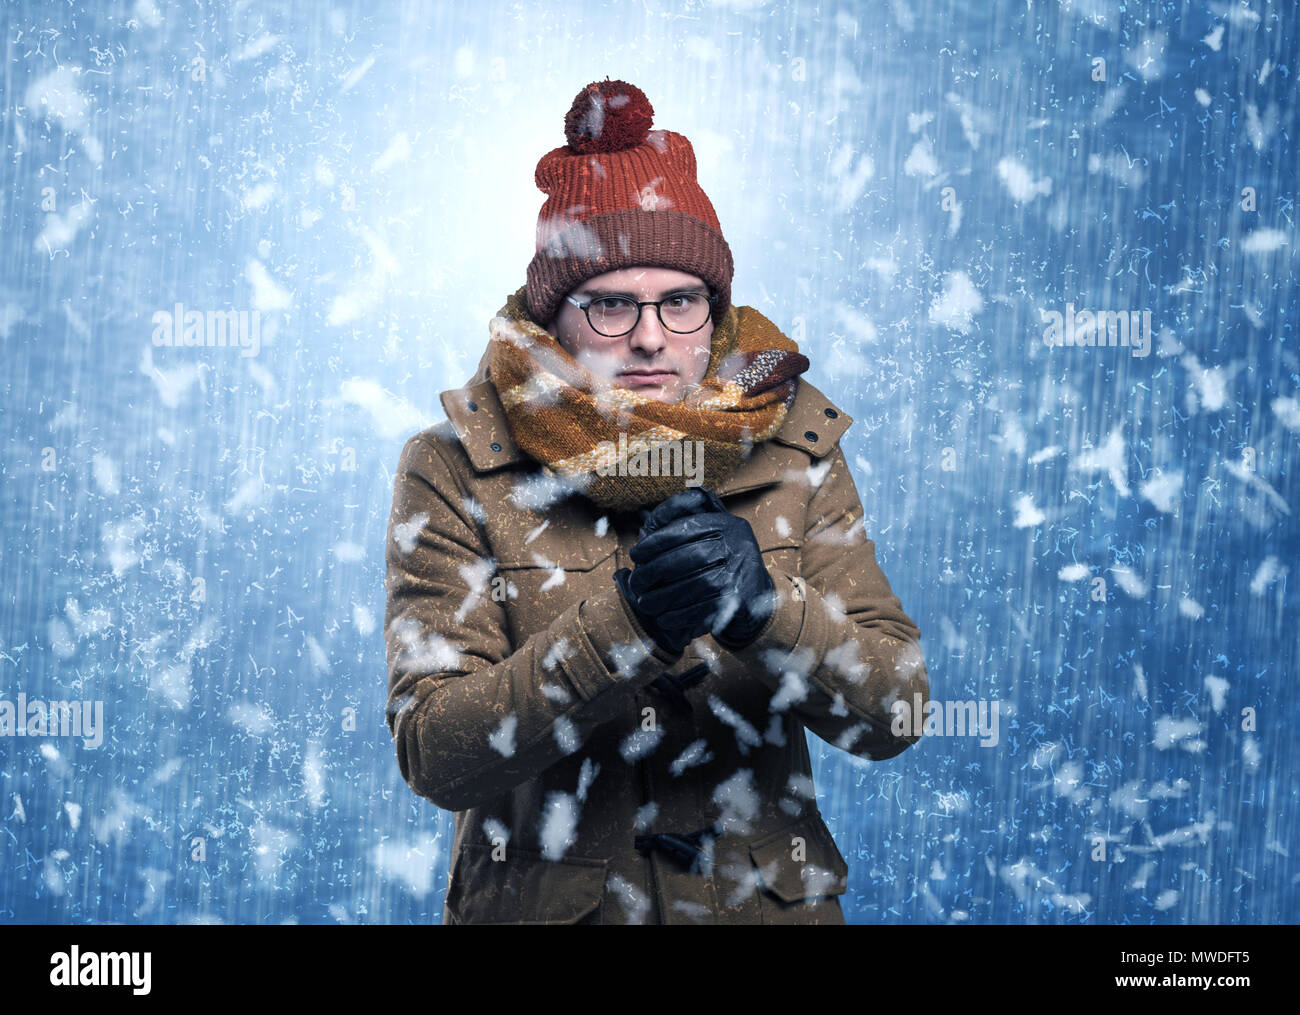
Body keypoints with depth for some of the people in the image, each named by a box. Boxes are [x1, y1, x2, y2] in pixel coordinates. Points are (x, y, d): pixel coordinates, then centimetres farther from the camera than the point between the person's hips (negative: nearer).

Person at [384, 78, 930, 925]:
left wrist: (763, 608, -28)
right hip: (536, 901, -1)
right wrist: (626, 624, -31)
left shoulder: (791, 450, -6)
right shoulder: (456, 470, -12)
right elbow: (430, 754, -19)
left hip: (767, 897, 2)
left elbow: (896, 712, -11)